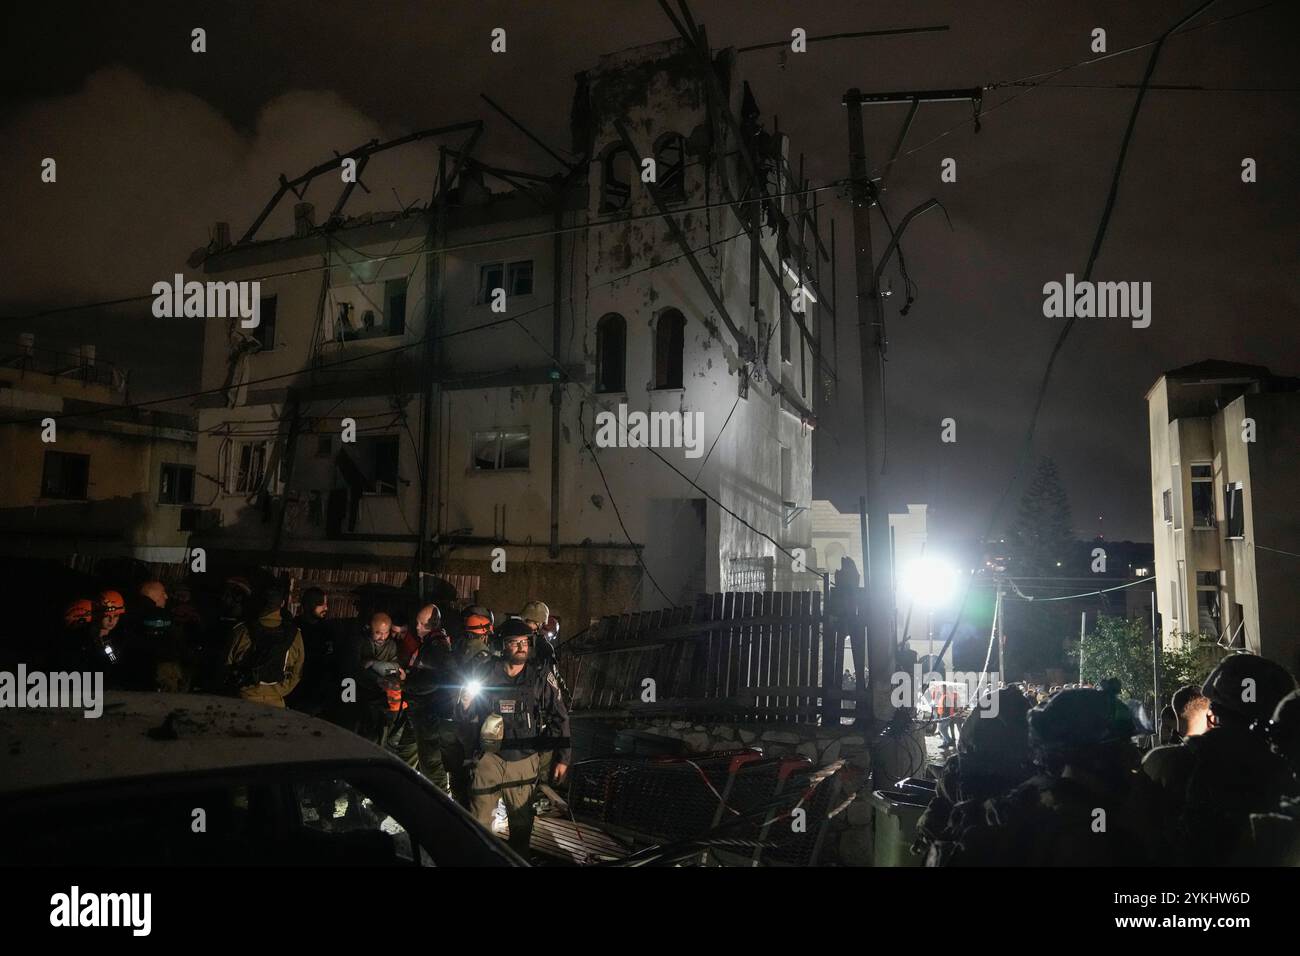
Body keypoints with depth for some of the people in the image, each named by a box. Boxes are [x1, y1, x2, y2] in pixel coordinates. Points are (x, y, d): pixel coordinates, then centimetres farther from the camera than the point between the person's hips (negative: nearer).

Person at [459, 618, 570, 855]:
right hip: (490, 757, 1)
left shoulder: (542, 679, 0)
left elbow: (559, 719, 1)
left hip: (524, 761, -1)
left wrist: (562, 759, -3)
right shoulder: (487, 675, 3)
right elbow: (466, 718, 10)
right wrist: (465, 703, -13)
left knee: (521, 823, 9)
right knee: (478, 821, 7)